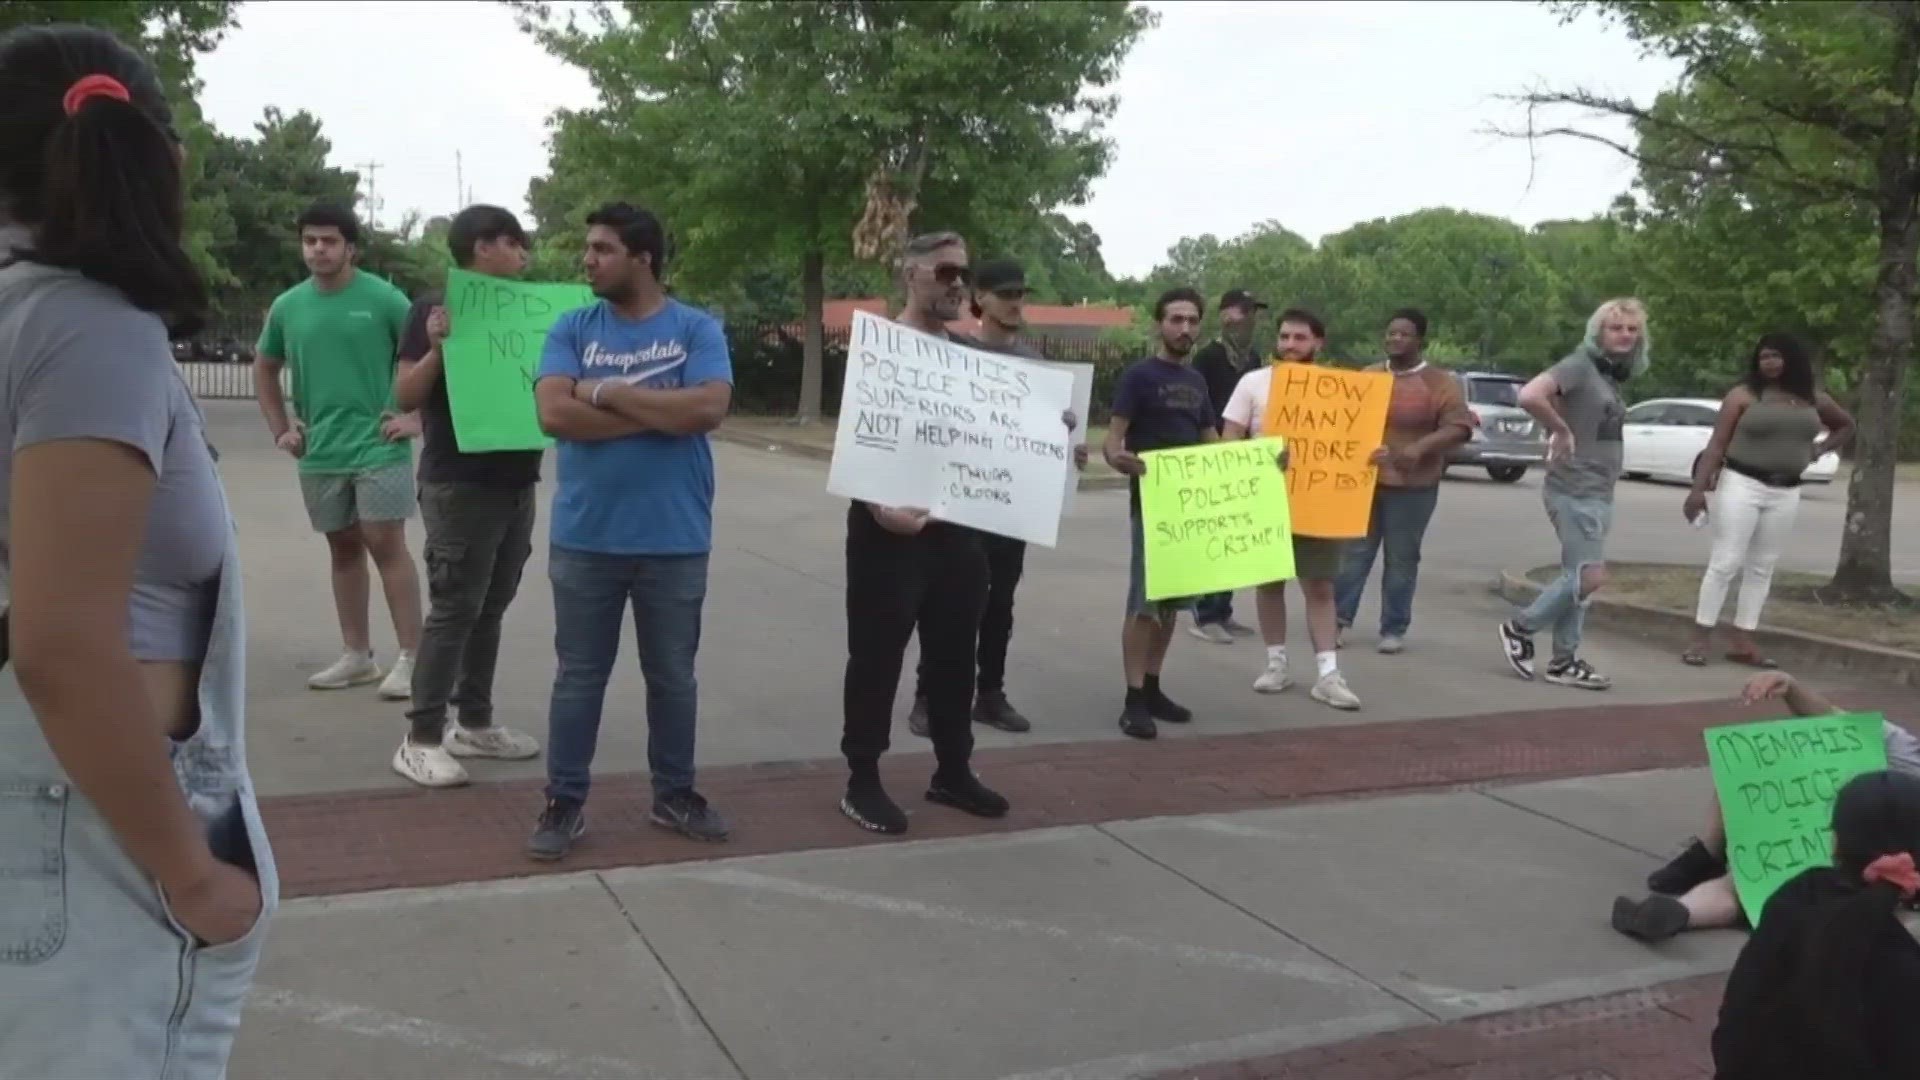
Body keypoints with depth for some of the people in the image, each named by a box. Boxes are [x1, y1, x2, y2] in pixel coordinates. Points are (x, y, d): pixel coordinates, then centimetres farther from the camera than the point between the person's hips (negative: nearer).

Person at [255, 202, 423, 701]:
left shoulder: (383, 298, -7)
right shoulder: (288, 305, 6)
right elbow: (264, 368, 20)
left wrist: (418, 417, -10)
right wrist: (280, 428, 12)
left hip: (378, 447, -5)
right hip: (319, 453, 5)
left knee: (387, 546, -7)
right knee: (344, 549, 11)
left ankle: (411, 658, -3)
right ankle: (357, 655, 20)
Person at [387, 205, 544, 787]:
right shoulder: (434, 309, -6)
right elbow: (406, 397, -10)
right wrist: (437, 346, -25)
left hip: (516, 485, 7)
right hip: (458, 487, -7)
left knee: (490, 608, 12)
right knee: (452, 610, -6)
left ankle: (474, 724, 22)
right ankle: (421, 739, 1)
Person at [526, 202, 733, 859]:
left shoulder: (697, 329, 0)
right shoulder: (573, 328, 3)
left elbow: (709, 408, -17)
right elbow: (554, 413, -11)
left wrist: (608, 393, -12)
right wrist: (660, 412, -13)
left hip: (675, 539, 0)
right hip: (585, 538, 1)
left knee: (673, 677, 12)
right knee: (579, 676, 9)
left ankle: (674, 795, 27)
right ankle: (564, 802, 20)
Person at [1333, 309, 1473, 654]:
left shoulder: (1440, 384, -2)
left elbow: (1459, 427, -11)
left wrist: (1421, 447, -26)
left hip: (1412, 486, -3)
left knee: (1401, 559, 3)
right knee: (1353, 552, 4)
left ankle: (1394, 629, 11)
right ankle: (1339, 619, 11)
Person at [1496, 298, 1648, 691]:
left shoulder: (1613, 374, 14)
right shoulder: (1580, 364, -12)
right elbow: (1529, 395, -28)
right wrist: (1561, 431, -17)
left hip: (1599, 492, 9)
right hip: (1575, 490, -9)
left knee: (1576, 577, 11)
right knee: (1591, 578, -10)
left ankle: (1564, 661, 17)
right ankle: (1520, 628, 6)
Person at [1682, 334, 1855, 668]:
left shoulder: (1814, 400, 9)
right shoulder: (1743, 395, -4)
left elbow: (1846, 426, 27)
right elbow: (1717, 444, -7)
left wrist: (1819, 448, 9)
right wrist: (1698, 488, -15)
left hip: (1785, 493, 5)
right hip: (1741, 485, -5)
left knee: (1762, 569, 7)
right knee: (1725, 562, -7)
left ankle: (1743, 642, 11)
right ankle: (1700, 639, -3)